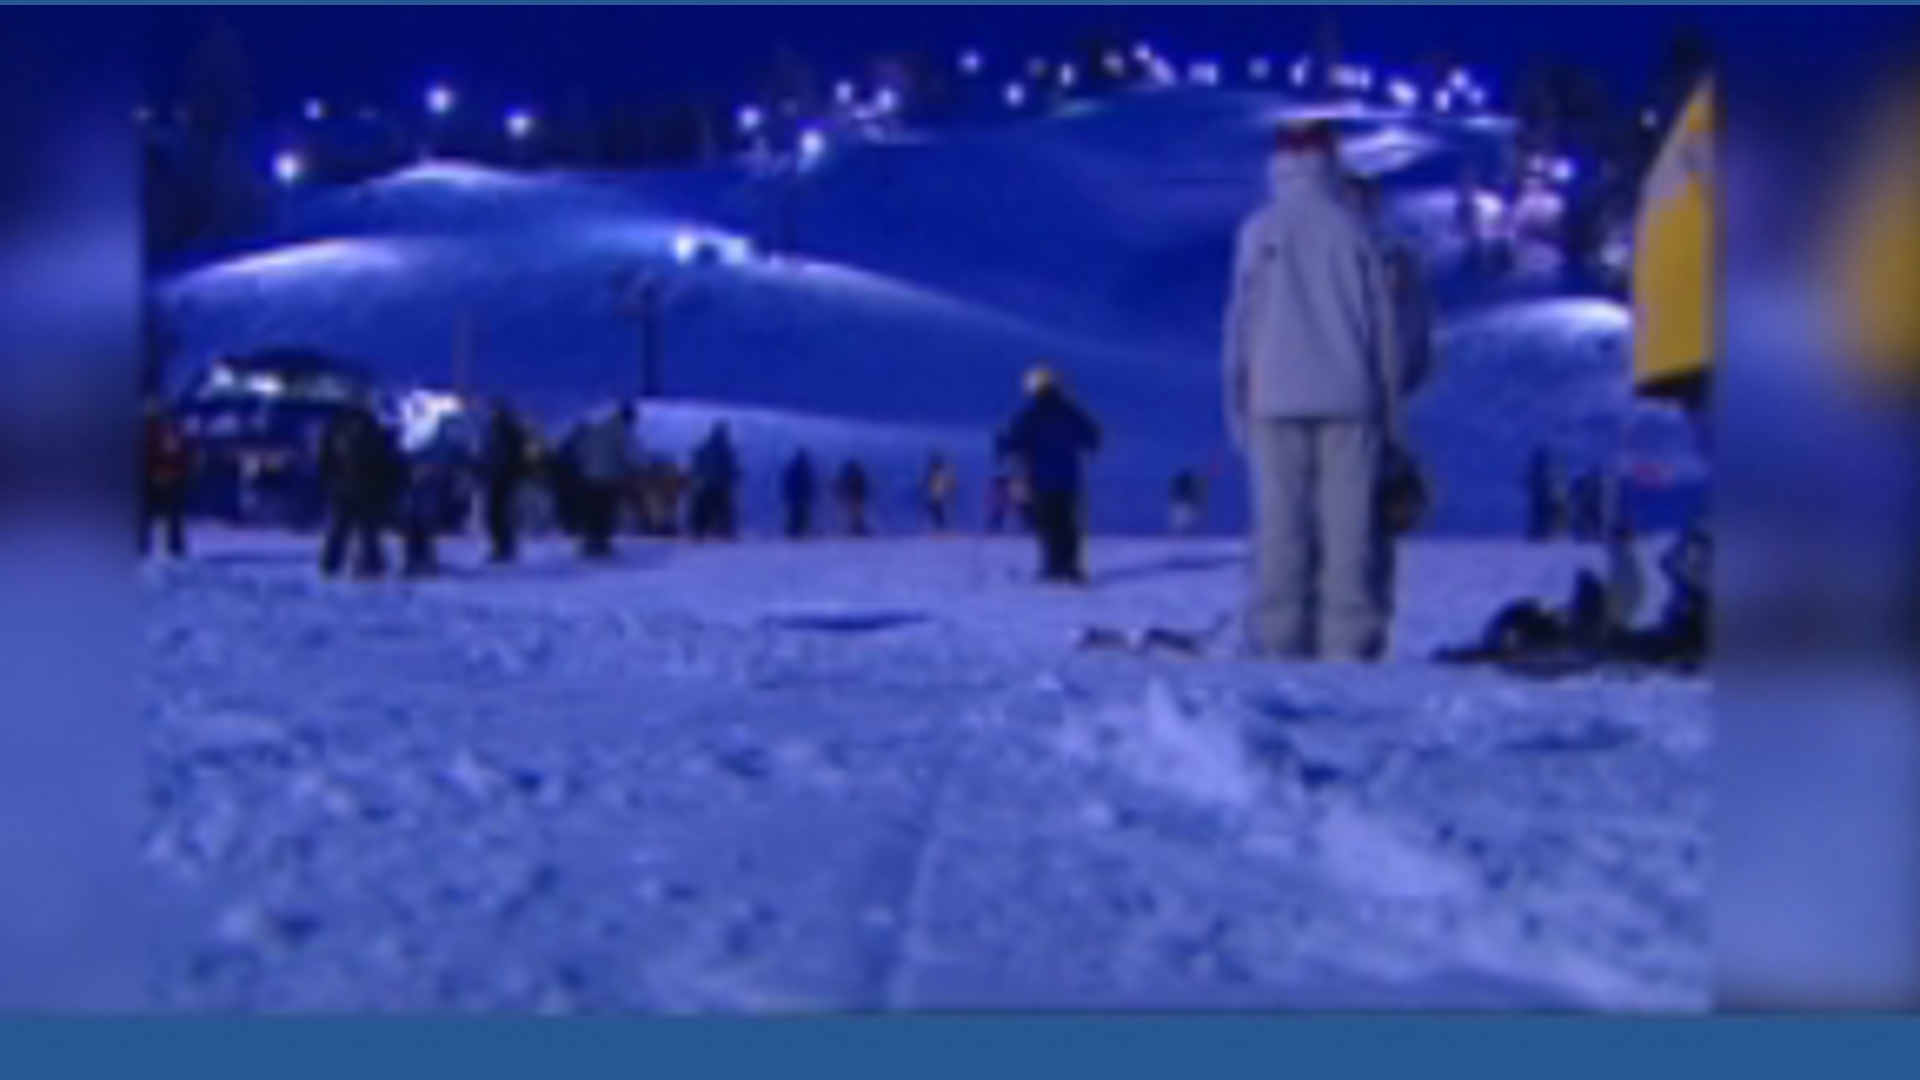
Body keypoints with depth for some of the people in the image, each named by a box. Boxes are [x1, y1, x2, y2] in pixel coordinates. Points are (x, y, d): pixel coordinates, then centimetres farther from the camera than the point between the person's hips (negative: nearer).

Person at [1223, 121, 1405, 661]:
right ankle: (1347, 642, -4)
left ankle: (1277, 642, -5)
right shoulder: (1353, 230, 5)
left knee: (1280, 522, -1)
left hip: (1277, 398, 0)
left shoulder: (1260, 230, 3)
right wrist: (1389, 404, 13)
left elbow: (1241, 317, 3)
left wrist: (1237, 398, 9)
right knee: (1349, 522, -1)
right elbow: (1383, 321, 7)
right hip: (1348, 398, 0)